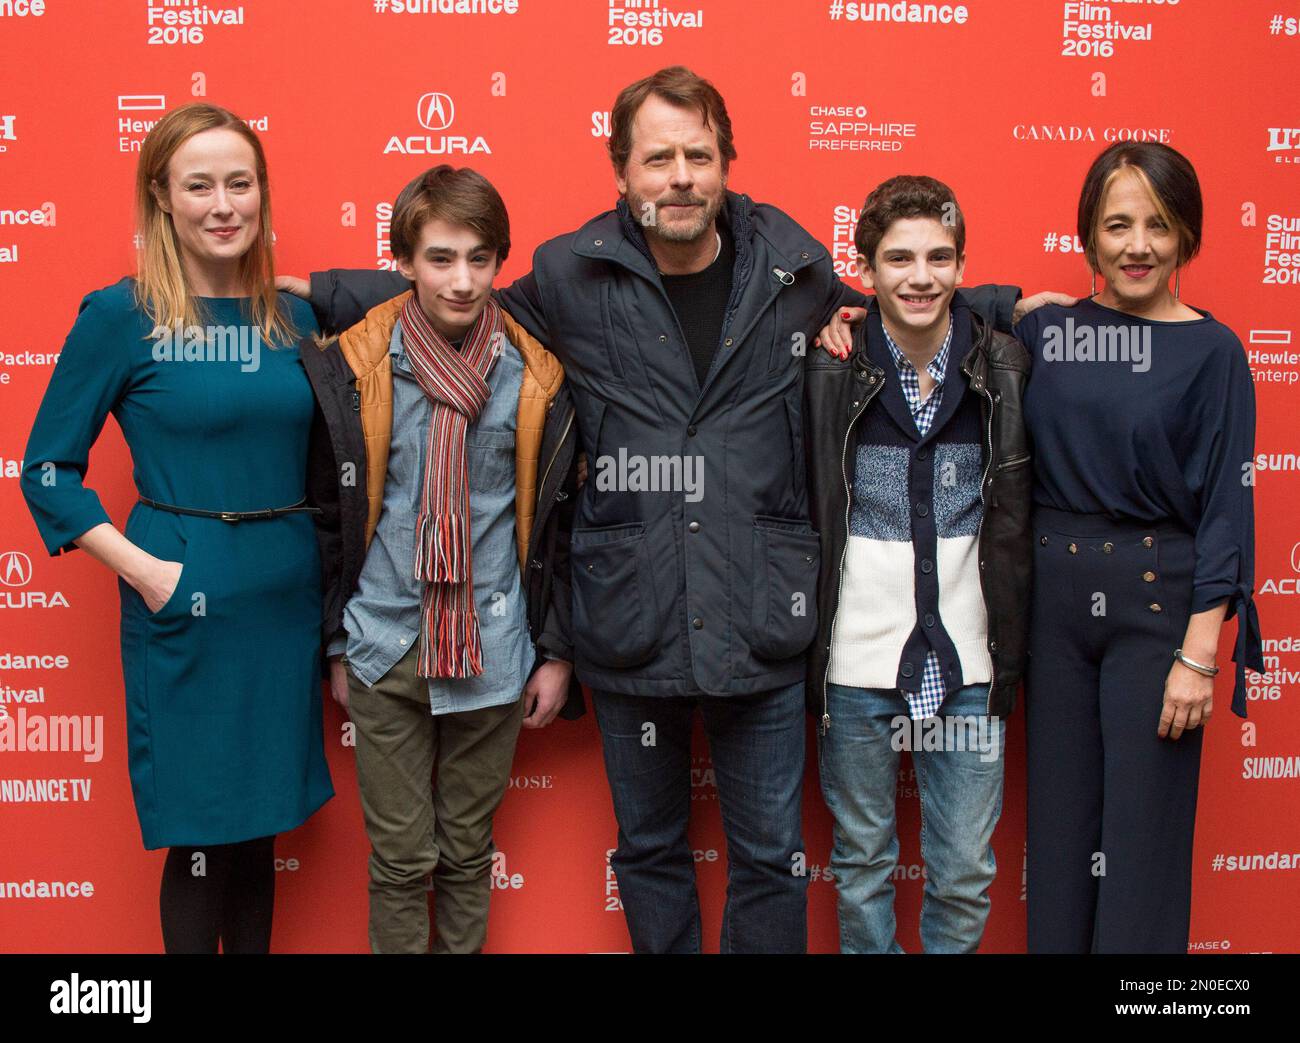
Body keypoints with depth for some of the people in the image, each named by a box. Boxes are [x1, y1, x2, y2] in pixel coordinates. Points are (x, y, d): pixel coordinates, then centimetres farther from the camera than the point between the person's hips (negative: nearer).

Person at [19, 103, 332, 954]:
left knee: (260, 823, 15)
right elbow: (47, 470, -4)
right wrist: (141, 568, -14)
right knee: (201, 833, 5)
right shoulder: (122, 317, -7)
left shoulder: (294, 318, 6)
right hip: (186, 598, -4)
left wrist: (330, 588, 2)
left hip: (287, 591, 5)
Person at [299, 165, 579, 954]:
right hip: (387, 650, 0)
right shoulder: (354, 368, -4)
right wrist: (338, 644, 5)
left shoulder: (537, 378, -3)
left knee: (469, 852, 13)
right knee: (401, 857, 8)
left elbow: (561, 523, 4)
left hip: (492, 651, 1)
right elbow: (328, 516, 4)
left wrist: (557, 650, 3)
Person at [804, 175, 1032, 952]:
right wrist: (806, 640, -2)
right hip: (857, 659, -1)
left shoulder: (1008, 369, 1)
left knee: (966, 871, 8)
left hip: (967, 661, 1)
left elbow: (1019, 520, 8)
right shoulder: (829, 372, -4)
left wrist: (1011, 648, 5)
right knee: (862, 860, 14)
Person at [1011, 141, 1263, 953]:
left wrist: (1199, 653, -12)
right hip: (1054, 594, 3)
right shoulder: (1044, 331, 4)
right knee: (1058, 818, 11)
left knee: (1143, 825, 3)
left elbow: (1226, 509, -6)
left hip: (1156, 599, -3)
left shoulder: (1212, 352, -5)